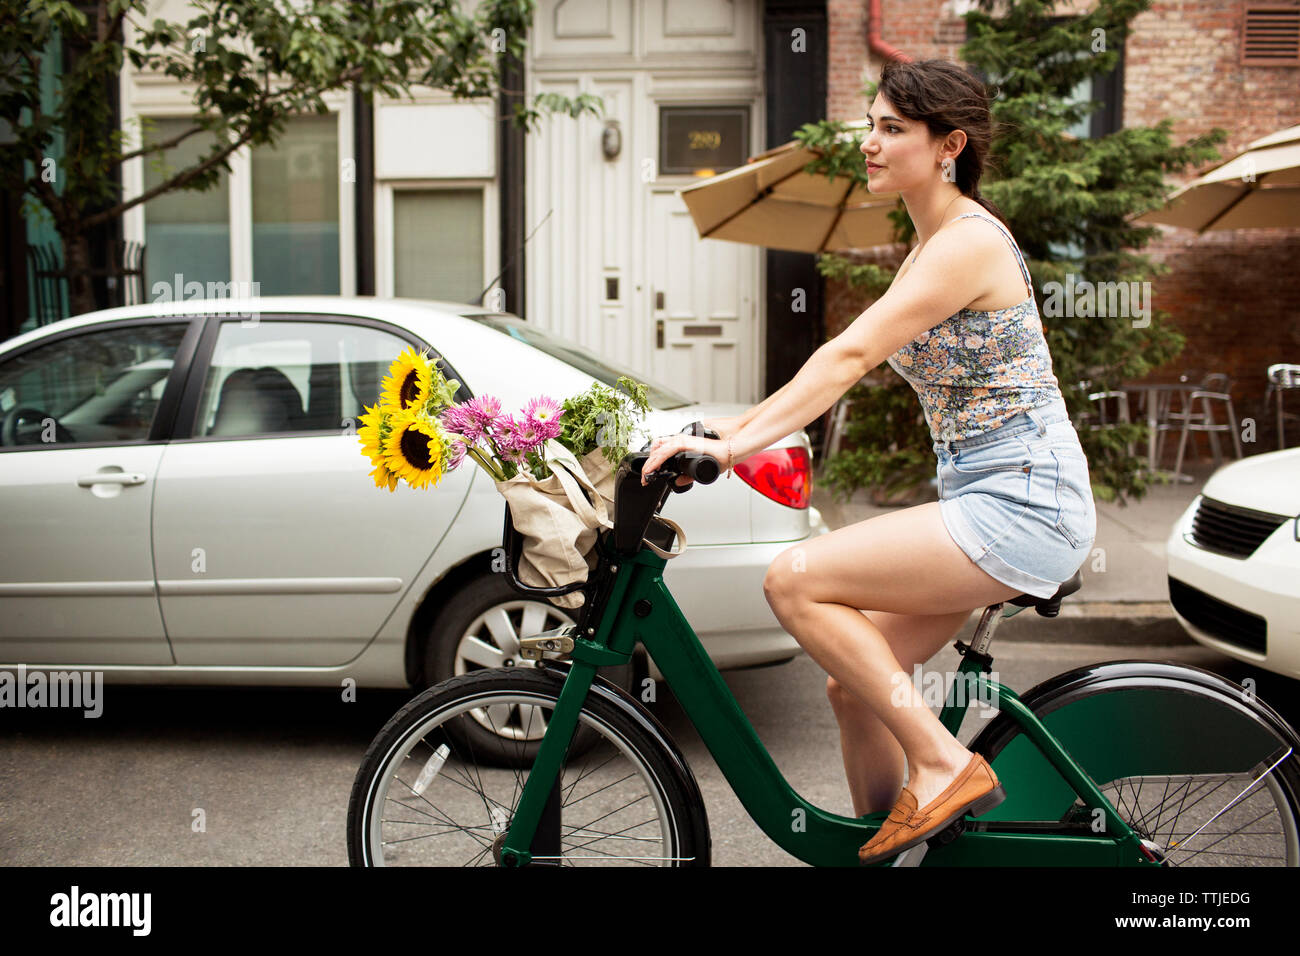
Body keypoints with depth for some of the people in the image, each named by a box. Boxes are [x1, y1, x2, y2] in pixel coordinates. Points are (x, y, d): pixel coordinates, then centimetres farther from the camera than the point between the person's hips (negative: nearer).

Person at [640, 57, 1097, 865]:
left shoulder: (968, 241, -14)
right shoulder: (932, 245, 16)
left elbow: (850, 357, -23)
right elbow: (852, 361, 14)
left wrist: (734, 444, -27)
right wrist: (738, 424, 7)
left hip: (1023, 503, -9)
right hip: (987, 501, 9)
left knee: (796, 580, -18)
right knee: (853, 684, 5)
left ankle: (942, 764, -8)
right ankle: (883, 844, 19)